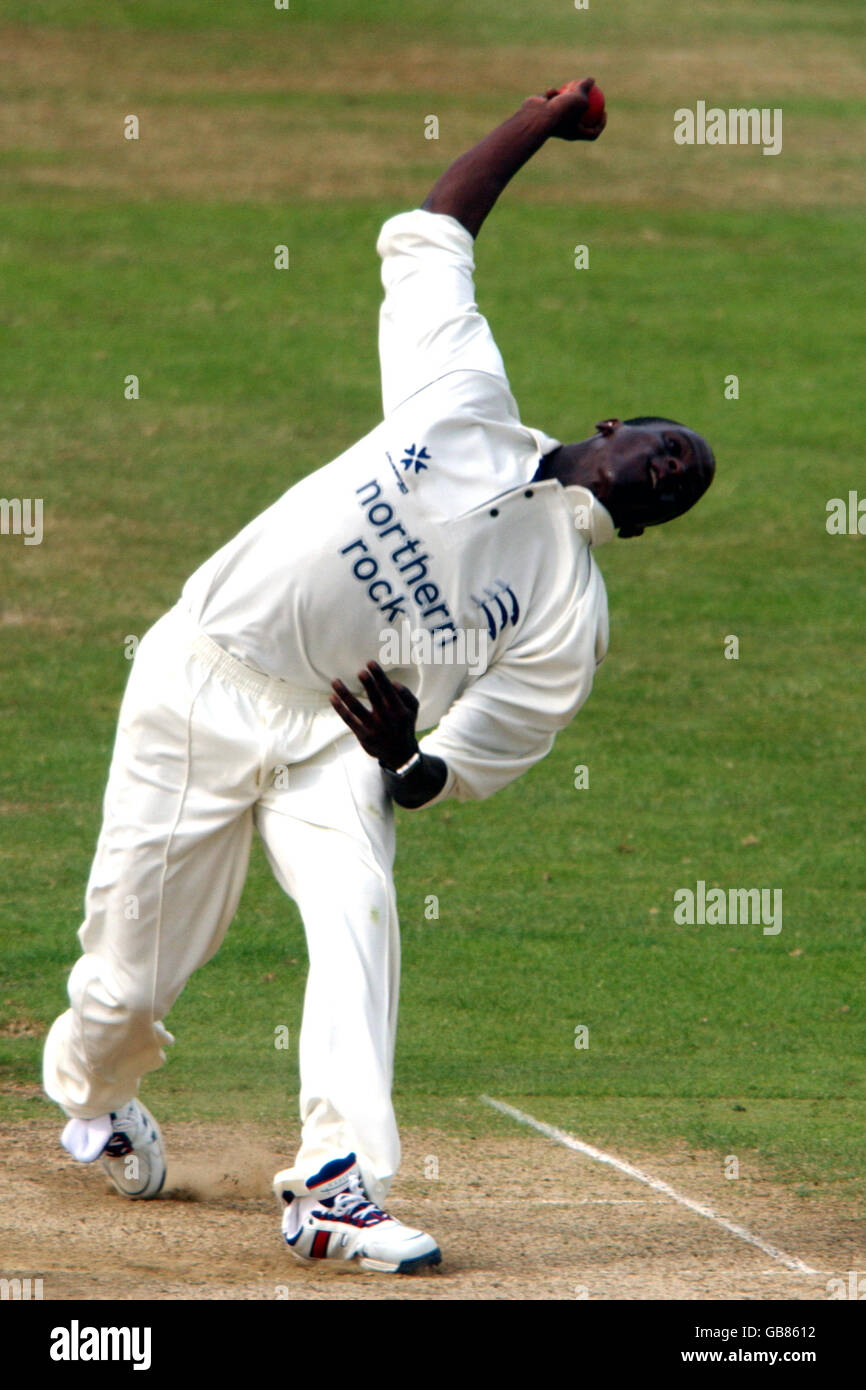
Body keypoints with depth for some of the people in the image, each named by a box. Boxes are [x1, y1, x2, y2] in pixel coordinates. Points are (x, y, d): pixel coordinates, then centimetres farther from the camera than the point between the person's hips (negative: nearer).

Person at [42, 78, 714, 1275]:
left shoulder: (573, 612, -3)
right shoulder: (466, 402, 1)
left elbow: (472, 764, -7)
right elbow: (428, 237, 8)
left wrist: (410, 760, -29)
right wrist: (543, 122, 5)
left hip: (336, 742, 0)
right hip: (200, 682, 0)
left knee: (357, 909, -28)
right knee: (131, 976, 1)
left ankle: (336, 1186, -32)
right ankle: (91, 1094, 36)